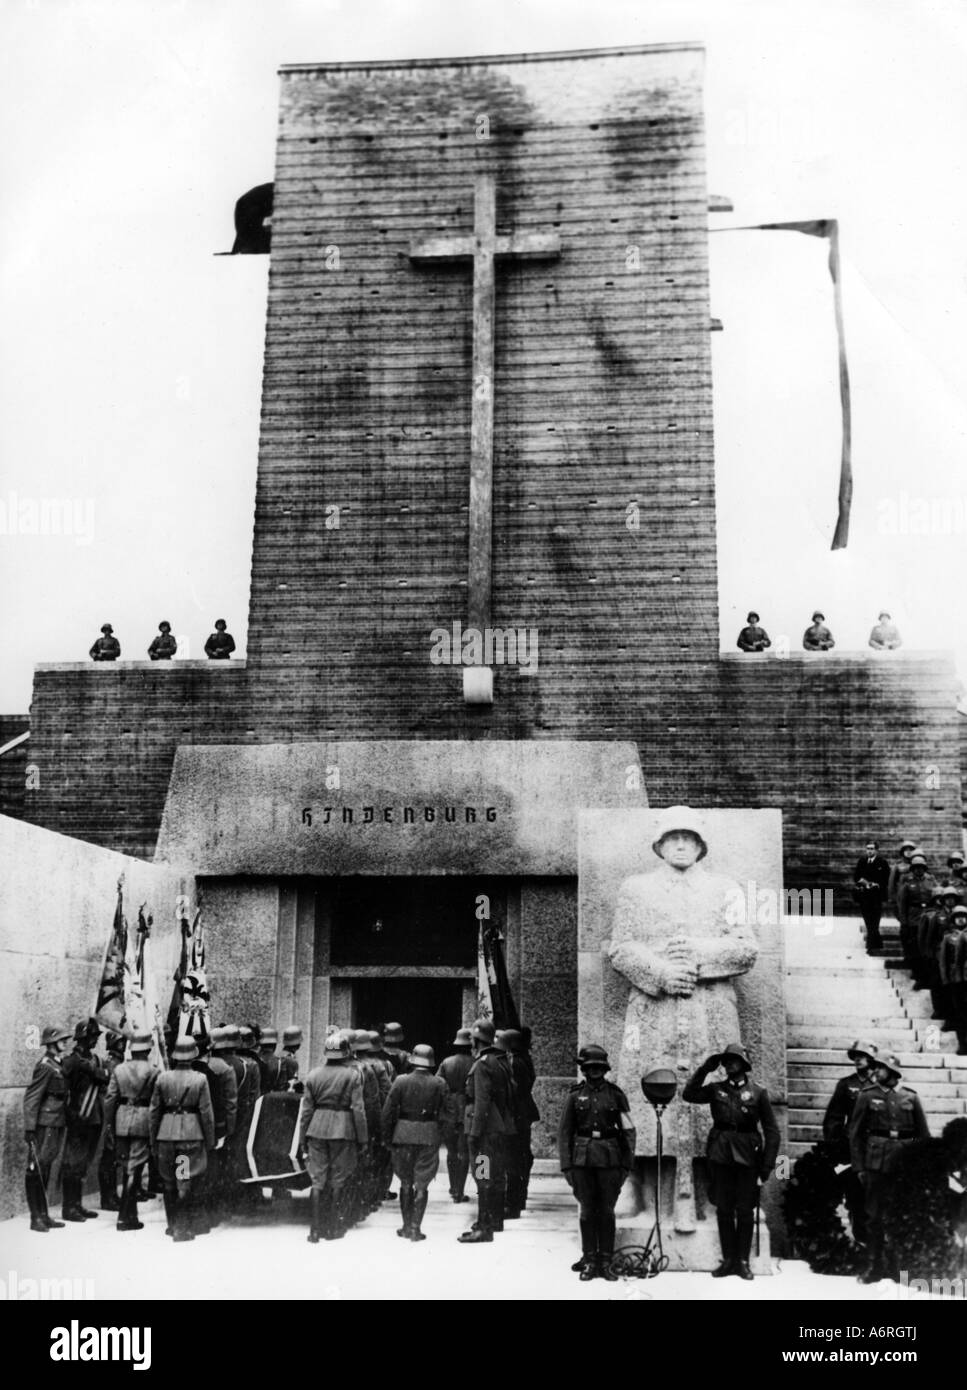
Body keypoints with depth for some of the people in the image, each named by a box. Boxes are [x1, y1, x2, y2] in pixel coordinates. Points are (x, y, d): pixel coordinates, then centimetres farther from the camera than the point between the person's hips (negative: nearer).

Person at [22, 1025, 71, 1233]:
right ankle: (36, 1218, 1)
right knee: (36, 1170, -3)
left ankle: (43, 1215, 20)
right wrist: (29, 1128, -20)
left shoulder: (58, 1065, 13)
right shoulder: (45, 1066, -13)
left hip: (57, 1124, 9)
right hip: (44, 1125, -9)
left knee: (45, 1170, 14)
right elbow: (31, 1099, -16)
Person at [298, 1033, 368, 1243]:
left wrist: (303, 1140, 12)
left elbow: (306, 1109, 6)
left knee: (318, 1180, 7)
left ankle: (316, 1230, 8)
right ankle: (334, 1228, 13)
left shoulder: (314, 1074, 5)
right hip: (343, 1131, -3)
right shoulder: (352, 1075, -4)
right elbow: (358, 1109, -7)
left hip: (317, 1130, 3)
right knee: (339, 1180, 8)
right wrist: (362, 1138, 0)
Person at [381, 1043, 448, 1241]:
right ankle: (415, 1228, 3)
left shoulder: (401, 1081, -5)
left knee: (406, 1182, 14)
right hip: (429, 1137, 0)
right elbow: (445, 1113, -2)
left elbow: (388, 1111, -3)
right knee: (421, 1185, 6)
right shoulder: (439, 1084, -4)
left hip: (403, 1136, 1)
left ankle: (407, 1226, 19)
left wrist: (387, 1137, 5)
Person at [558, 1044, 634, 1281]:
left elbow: (628, 1130, 5)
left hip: (609, 1159, 0)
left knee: (606, 1211, 4)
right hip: (583, 1159, 0)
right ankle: (590, 1260, 14)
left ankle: (606, 1261, 12)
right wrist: (566, 1165, -1)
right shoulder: (575, 1095, 3)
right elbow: (564, 1131, 4)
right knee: (587, 1211, 5)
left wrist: (627, 1163, 0)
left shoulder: (616, 1094, 2)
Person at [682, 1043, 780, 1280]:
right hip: (720, 1155, 2)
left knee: (745, 1211, 2)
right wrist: (705, 1069, -7)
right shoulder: (716, 1089, 8)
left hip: (747, 1156, -2)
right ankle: (728, 1260, 15)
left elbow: (771, 1131, 1)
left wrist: (767, 1166, -6)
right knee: (723, 1210, 6)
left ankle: (743, 1261, 12)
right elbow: (689, 1095, -5)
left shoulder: (757, 1092, 1)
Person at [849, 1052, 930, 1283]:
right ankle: (875, 1264, 13)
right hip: (876, 1161, 0)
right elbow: (855, 1133, 4)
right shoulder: (867, 1096, 3)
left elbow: (924, 1134, 9)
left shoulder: (910, 1097, 5)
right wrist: (858, 1166, -2)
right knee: (874, 1214, 3)